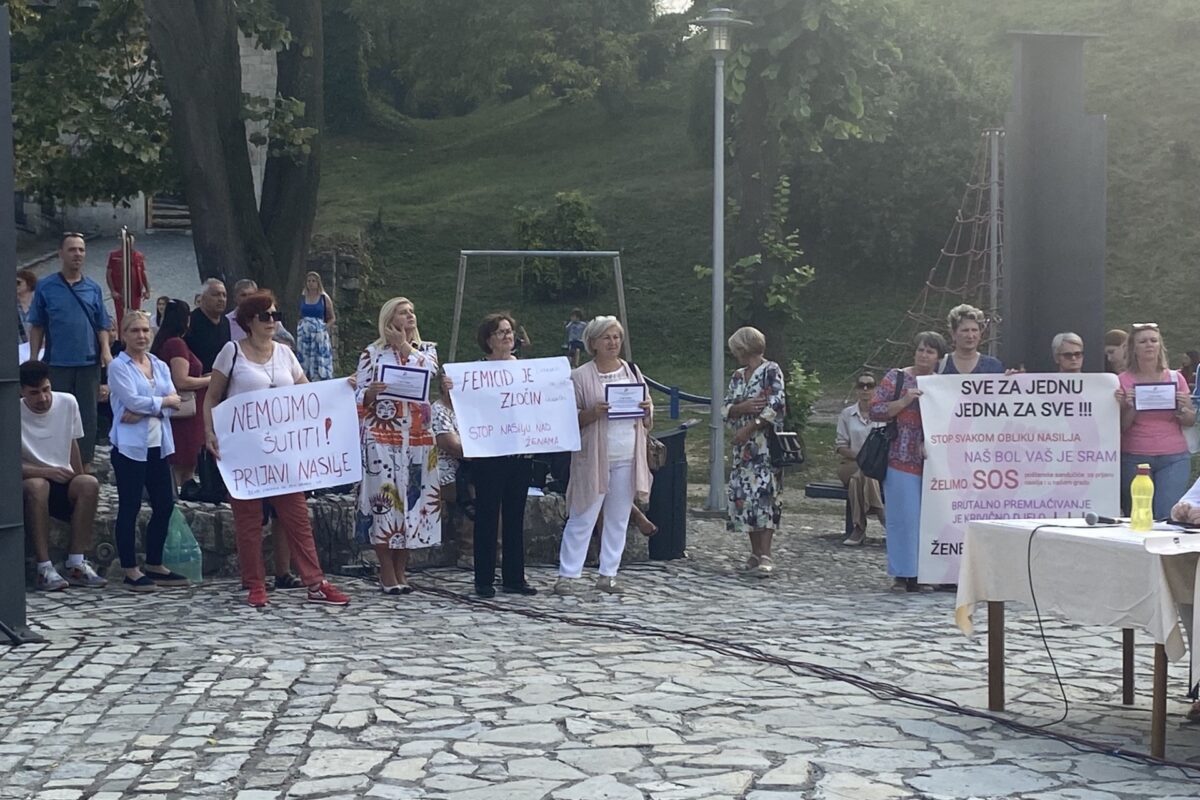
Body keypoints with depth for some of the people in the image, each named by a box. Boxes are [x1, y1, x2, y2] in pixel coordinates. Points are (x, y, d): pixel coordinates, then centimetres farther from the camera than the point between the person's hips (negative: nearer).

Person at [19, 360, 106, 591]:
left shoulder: (67, 403, -1)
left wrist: (79, 482, 6)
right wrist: (46, 472, -26)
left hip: (63, 481, 4)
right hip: (28, 482, -3)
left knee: (89, 484, -29)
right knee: (37, 486, -38)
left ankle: (75, 565, -25)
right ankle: (44, 569, -36)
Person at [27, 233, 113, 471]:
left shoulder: (93, 288, 7)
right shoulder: (46, 287, 0)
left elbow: (102, 325, 9)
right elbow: (37, 327, 3)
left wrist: (106, 350, -7)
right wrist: (33, 359, -3)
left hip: (89, 363, 2)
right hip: (57, 363, -2)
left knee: (88, 415, 6)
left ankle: (86, 464, 15)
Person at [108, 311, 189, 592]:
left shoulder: (160, 366, 14)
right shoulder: (119, 366, -3)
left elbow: (172, 404, 1)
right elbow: (133, 400, -15)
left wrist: (142, 412, -13)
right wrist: (164, 402, -4)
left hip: (158, 444, 6)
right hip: (130, 445, -6)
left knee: (165, 504, 8)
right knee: (129, 507, -1)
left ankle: (154, 565, 19)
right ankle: (131, 571, 5)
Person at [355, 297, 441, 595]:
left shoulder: (427, 349, 13)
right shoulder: (372, 353, 4)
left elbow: (428, 371, -9)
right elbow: (359, 396, 1)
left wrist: (404, 346, -3)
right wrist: (371, 392, -20)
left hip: (418, 437, 3)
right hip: (382, 437, -3)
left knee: (412, 498, 4)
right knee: (384, 498, -6)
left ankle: (400, 570, 13)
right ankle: (387, 574, 0)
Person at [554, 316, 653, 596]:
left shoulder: (633, 372, 12)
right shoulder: (581, 376, -2)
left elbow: (648, 421, 16)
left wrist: (646, 411, -6)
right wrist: (593, 413, -21)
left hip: (627, 459, 4)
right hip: (594, 458, -4)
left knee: (618, 519, 8)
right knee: (582, 519, -2)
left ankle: (608, 575, 16)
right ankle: (568, 575, 3)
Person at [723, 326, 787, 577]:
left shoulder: (771, 371, -4)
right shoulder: (738, 376, 17)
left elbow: (776, 406, -15)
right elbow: (725, 410, 10)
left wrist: (748, 429, -14)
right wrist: (744, 407, -12)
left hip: (764, 445, -7)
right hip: (742, 446, 7)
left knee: (763, 494, -15)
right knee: (743, 495, 4)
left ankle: (765, 555, -17)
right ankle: (755, 552, 11)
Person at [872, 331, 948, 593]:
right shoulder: (896, 378, 3)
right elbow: (875, 411, -4)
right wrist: (905, 400, -13)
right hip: (902, 460, -4)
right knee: (904, 517, -4)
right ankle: (902, 574, 2)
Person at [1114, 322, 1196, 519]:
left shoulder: (1175, 378, 8)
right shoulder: (1123, 381, 3)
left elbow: (1191, 421, 10)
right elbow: (1121, 427, -1)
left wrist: (1182, 408, -10)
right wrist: (1130, 407, -18)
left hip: (1174, 458, 1)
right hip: (1134, 459, -1)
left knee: (1167, 516, -11)